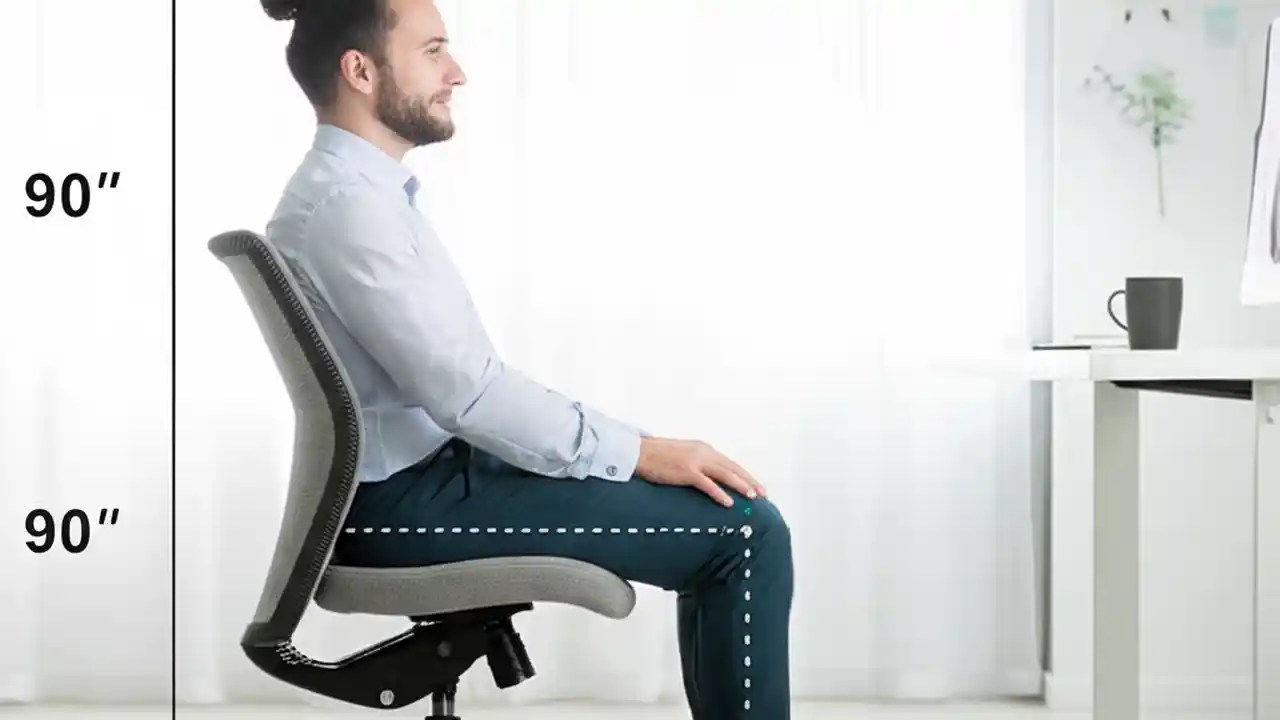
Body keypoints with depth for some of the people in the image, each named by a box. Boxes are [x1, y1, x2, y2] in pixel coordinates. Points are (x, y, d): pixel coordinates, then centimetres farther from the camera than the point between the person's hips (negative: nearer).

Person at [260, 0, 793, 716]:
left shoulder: (359, 188, 12)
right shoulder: (345, 202, -20)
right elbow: (464, 389, -24)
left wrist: (636, 443, 9)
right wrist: (640, 452, -18)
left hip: (426, 463, 10)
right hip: (408, 499, -10)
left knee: (717, 511, 15)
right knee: (747, 529, -14)